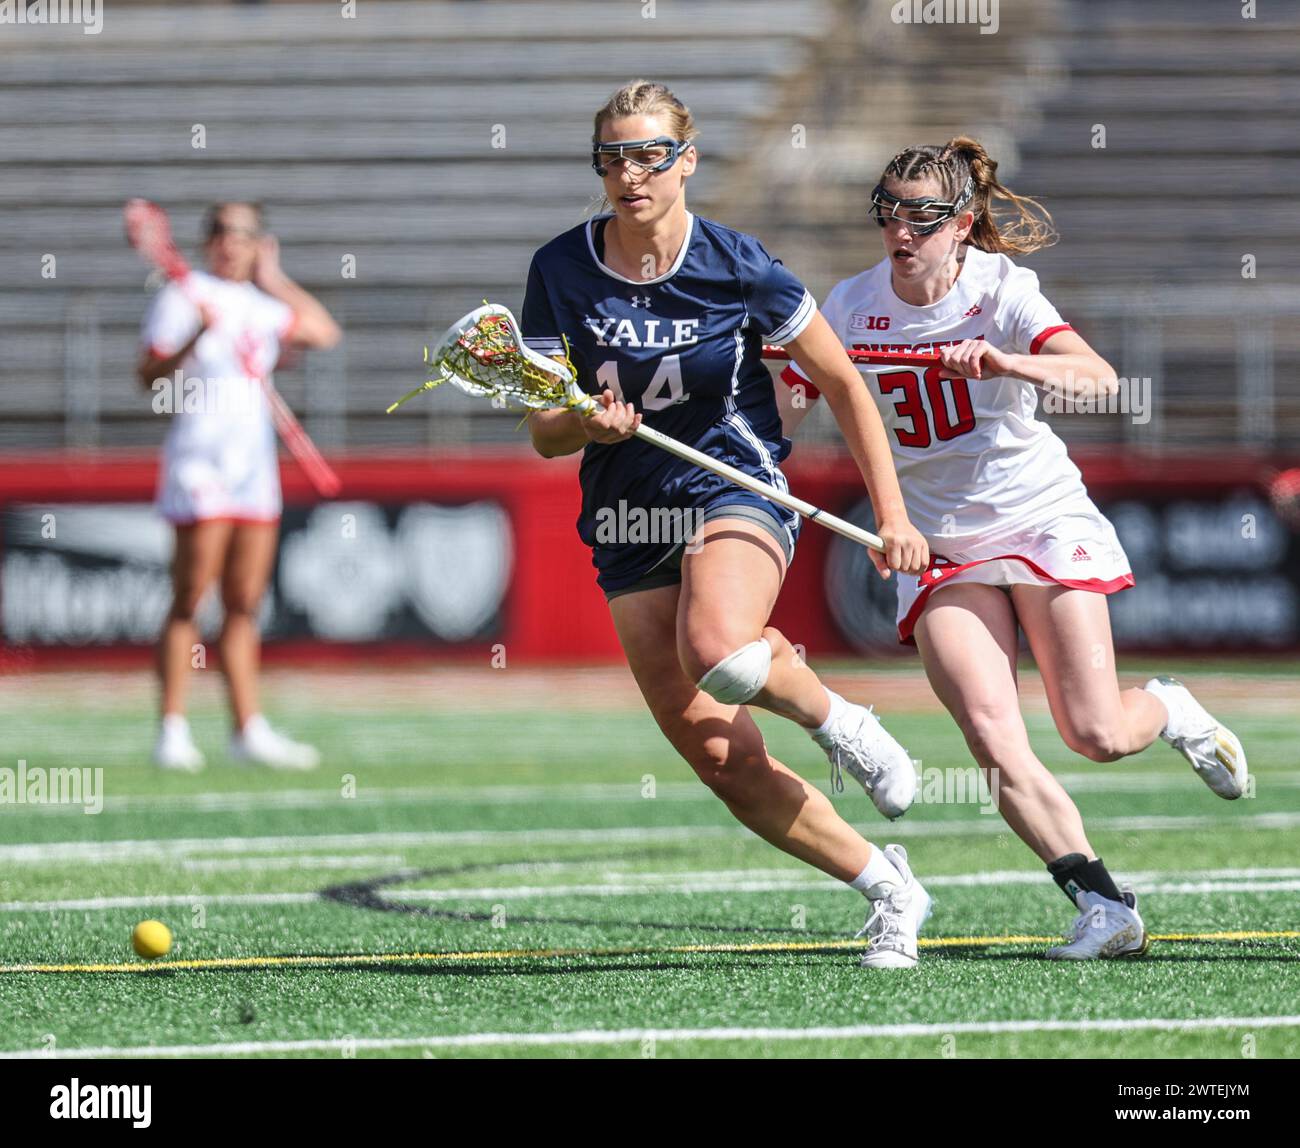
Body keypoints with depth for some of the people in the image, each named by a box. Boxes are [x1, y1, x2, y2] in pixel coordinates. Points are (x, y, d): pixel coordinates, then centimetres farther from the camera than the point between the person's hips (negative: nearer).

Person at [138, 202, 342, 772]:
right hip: (201, 463, -6)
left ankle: (248, 729, 7)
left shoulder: (262, 305, 15)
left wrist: (275, 280, 16)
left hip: (254, 466, 6)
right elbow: (150, 375, -10)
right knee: (189, 599, -9)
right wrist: (194, 336, -26)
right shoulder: (183, 297, -3)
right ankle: (172, 730, -7)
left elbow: (324, 332, 20)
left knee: (244, 605, 6)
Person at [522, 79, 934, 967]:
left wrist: (892, 515, -4)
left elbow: (843, 384, 1)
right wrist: (589, 424, -21)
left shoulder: (737, 266, -9)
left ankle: (841, 722, -5)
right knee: (723, 762, -4)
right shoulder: (562, 272, -2)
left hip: (739, 491, -3)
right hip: (629, 522, 4)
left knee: (719, 653, -37)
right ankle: (888, 889, 12)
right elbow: (545, 434, 2)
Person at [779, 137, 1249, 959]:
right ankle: (1107, 911, -10)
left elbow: (1099, 380, -27)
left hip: (1042, 522, -2)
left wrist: (1004, 362, -44)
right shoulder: (853, 306, -2)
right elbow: (790, 406, 1)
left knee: (1097, 736, -8)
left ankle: (1169, 710, 27)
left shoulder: (1001, 290, -12)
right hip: (939, 550, 2)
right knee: (999, 751, -16)